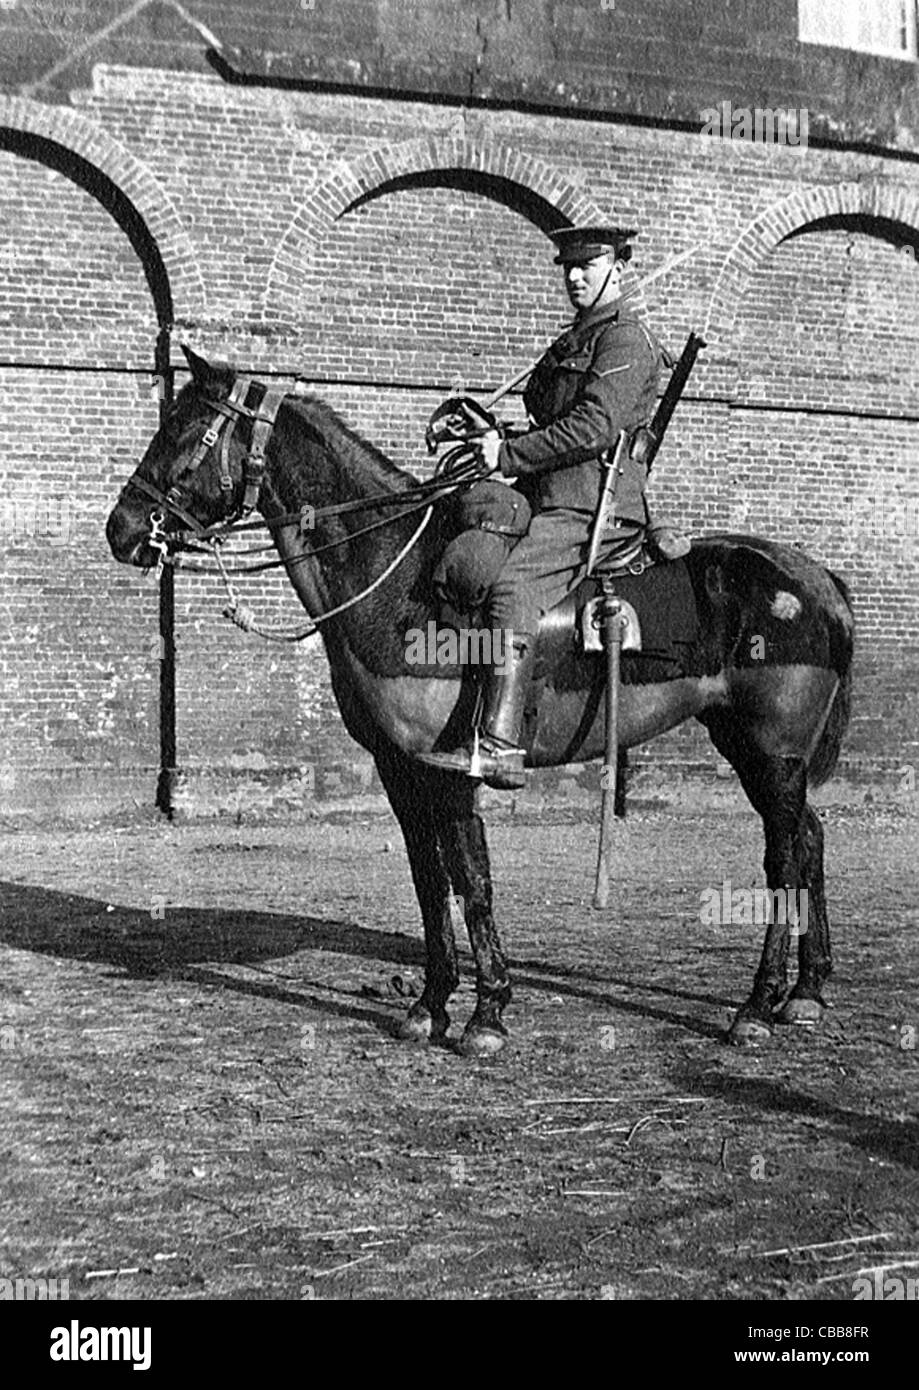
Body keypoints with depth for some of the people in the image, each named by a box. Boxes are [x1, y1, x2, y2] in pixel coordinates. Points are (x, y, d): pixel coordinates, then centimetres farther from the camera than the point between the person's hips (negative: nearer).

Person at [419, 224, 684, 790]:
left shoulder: (626, 340, -5)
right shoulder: (574, 340, 26)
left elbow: (594, 426, -18)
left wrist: (509, 455, -15)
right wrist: (498, 443, 13)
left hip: (594, 507, -10)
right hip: (552, 500, 10)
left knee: (512, 586, -30)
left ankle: (500, 747, -37)